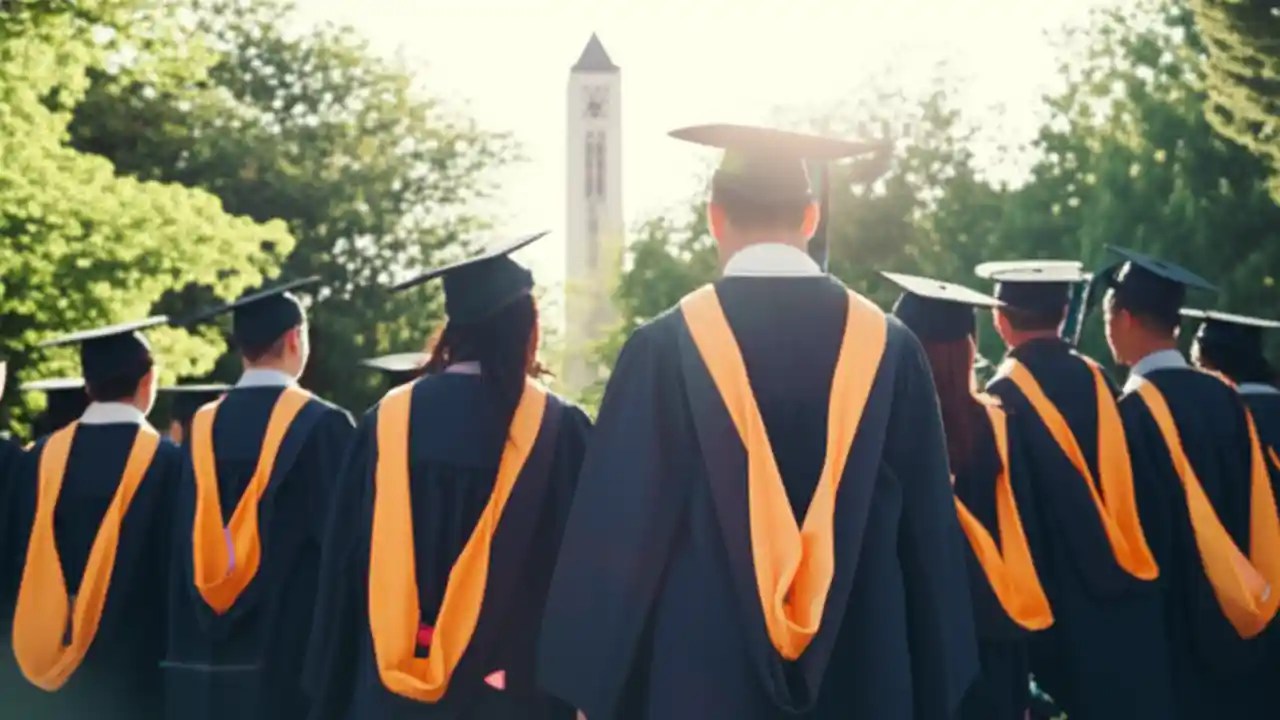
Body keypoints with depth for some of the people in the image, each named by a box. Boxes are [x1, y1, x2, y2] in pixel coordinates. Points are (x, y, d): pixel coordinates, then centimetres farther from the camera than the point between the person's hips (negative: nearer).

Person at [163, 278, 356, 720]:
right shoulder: (321, 425, -9)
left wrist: (188, 643, 18)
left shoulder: (203, 428, 5)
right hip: (293, 646, -5)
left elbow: (186, 545, 9)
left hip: (207, 651, 5)